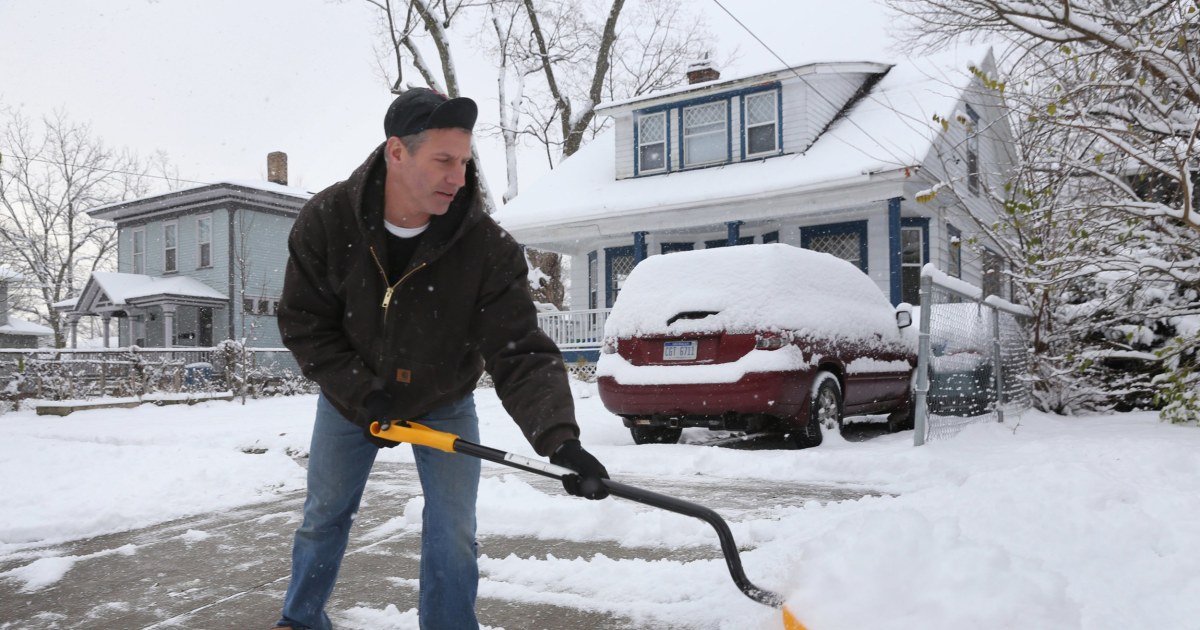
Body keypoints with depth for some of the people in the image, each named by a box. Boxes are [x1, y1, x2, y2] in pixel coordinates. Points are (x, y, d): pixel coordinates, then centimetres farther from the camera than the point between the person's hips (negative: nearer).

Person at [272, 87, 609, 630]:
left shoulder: (488, 247, -29)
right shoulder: (325, 221, -23)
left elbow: (521, 353, -31)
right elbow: (303, 324, -13)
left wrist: (561, 440, -45)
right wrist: (362, 395, -22)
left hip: (443, 404, -1)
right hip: (350, 399, 2)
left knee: (453, 533, -4)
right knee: (323, 517, 17)